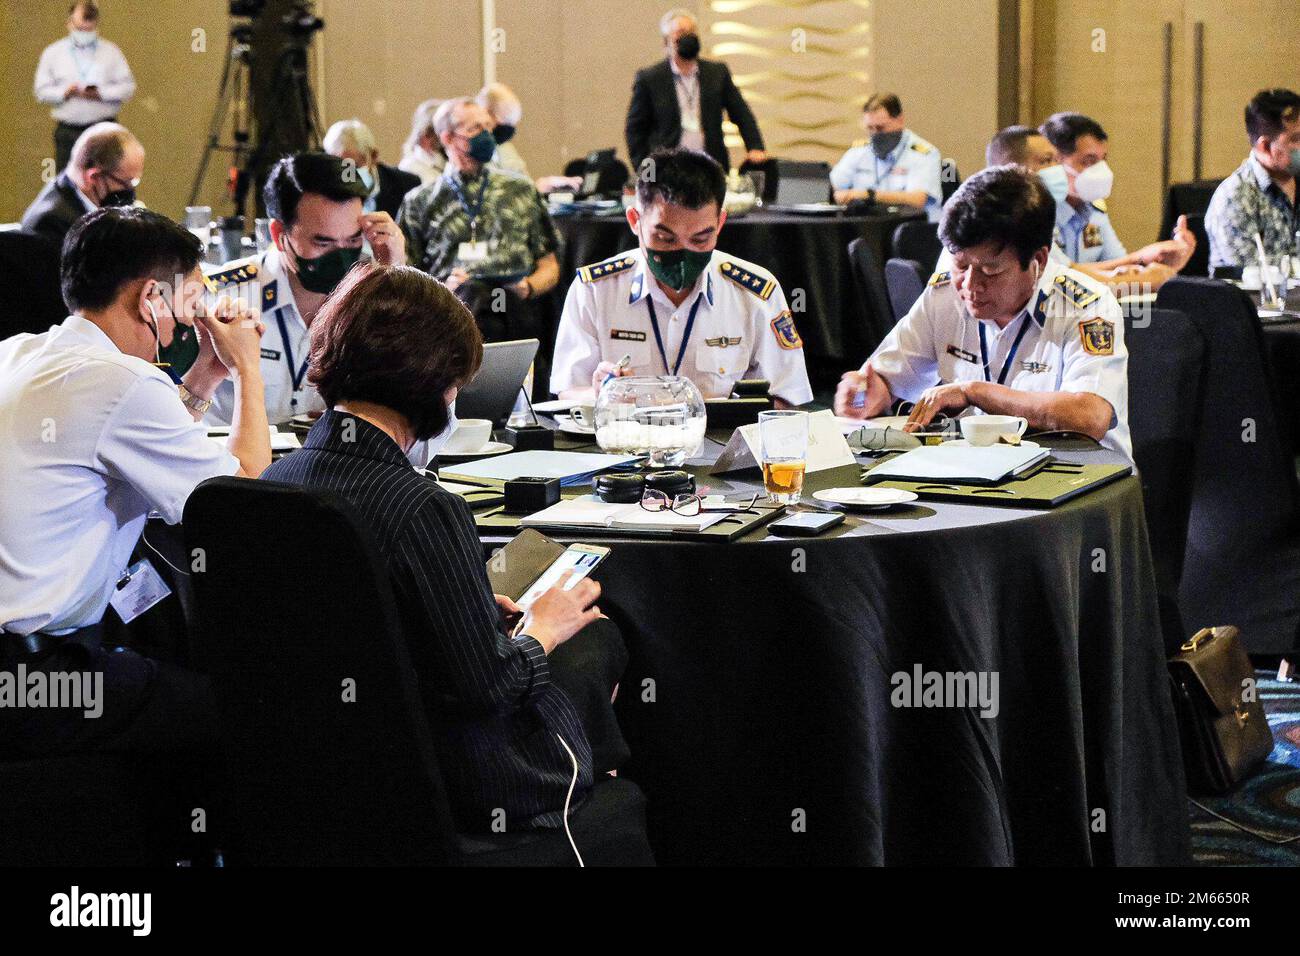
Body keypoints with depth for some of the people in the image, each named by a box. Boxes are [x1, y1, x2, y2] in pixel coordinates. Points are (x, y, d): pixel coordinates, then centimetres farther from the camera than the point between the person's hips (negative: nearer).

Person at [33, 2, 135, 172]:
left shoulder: (111, 51, 8)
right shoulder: (52, 52, 10)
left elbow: (128, 87, 3)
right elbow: (42, 90, 8)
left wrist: (101, 93, -12)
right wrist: (65, 92, -11)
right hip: (67, 131, 1)